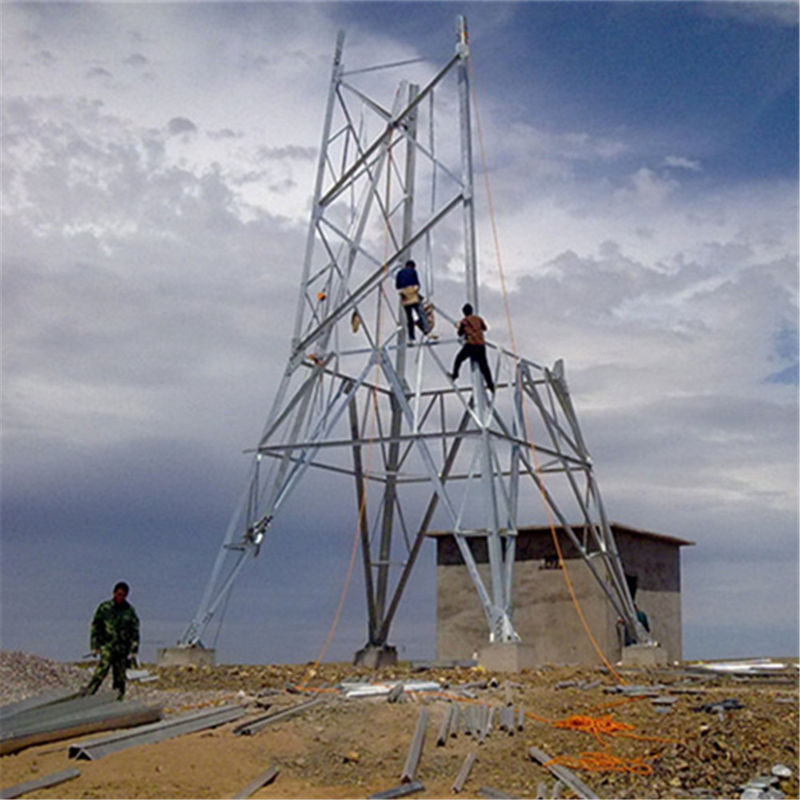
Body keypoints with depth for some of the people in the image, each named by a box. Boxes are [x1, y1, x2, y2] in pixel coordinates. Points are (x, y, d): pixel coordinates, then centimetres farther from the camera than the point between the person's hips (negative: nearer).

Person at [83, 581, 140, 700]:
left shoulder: (129, 610, 7)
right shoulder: (104, 607, 2)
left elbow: (135, 631, 9)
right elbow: (95, 627, 5)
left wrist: (133, 651, 3)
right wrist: (95, 646, -2)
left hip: (123, 649, 3)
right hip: (107, 646, -3)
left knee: (120, 678, 4)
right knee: (100, 672, -19)